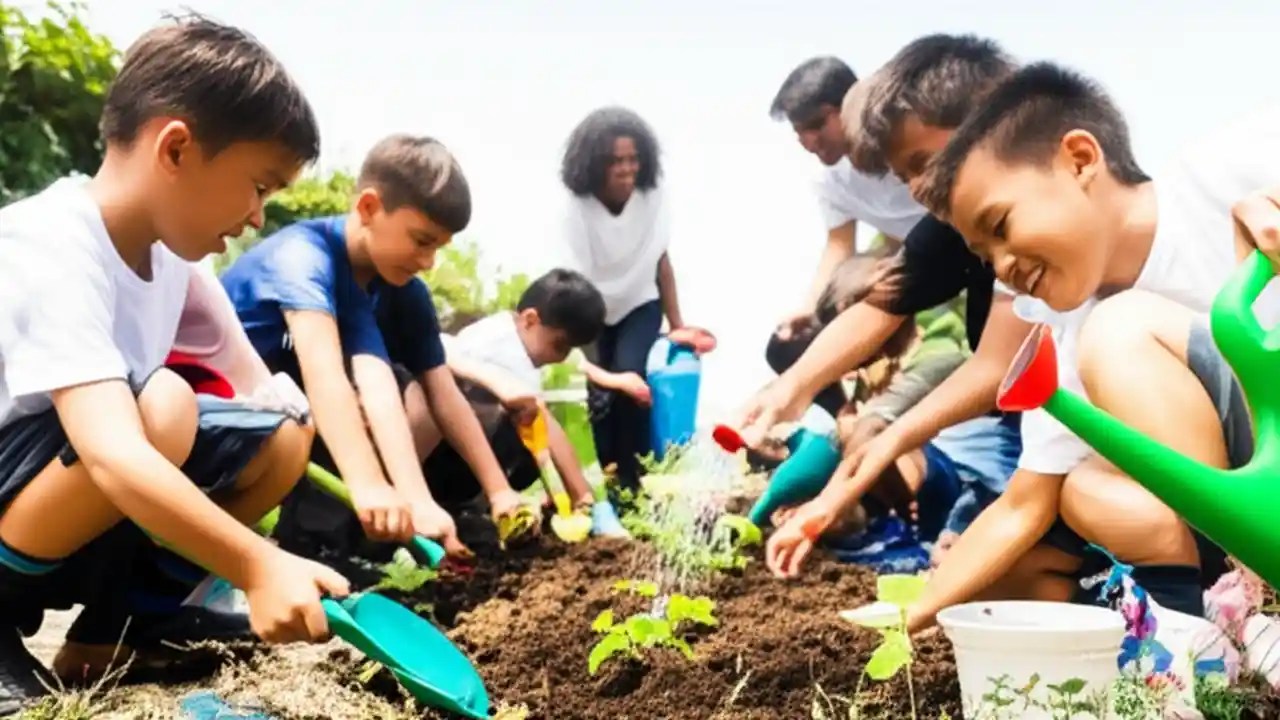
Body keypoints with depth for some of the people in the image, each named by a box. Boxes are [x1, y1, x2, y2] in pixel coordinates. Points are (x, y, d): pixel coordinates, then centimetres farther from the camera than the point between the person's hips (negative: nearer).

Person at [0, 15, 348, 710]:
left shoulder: (165, 240, -2)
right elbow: (116, 457, -42)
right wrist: (260, 566, -50)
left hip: (60, 500, 8)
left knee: (281, 440, -4)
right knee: (161, 408, -32)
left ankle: (106, 632, 6)